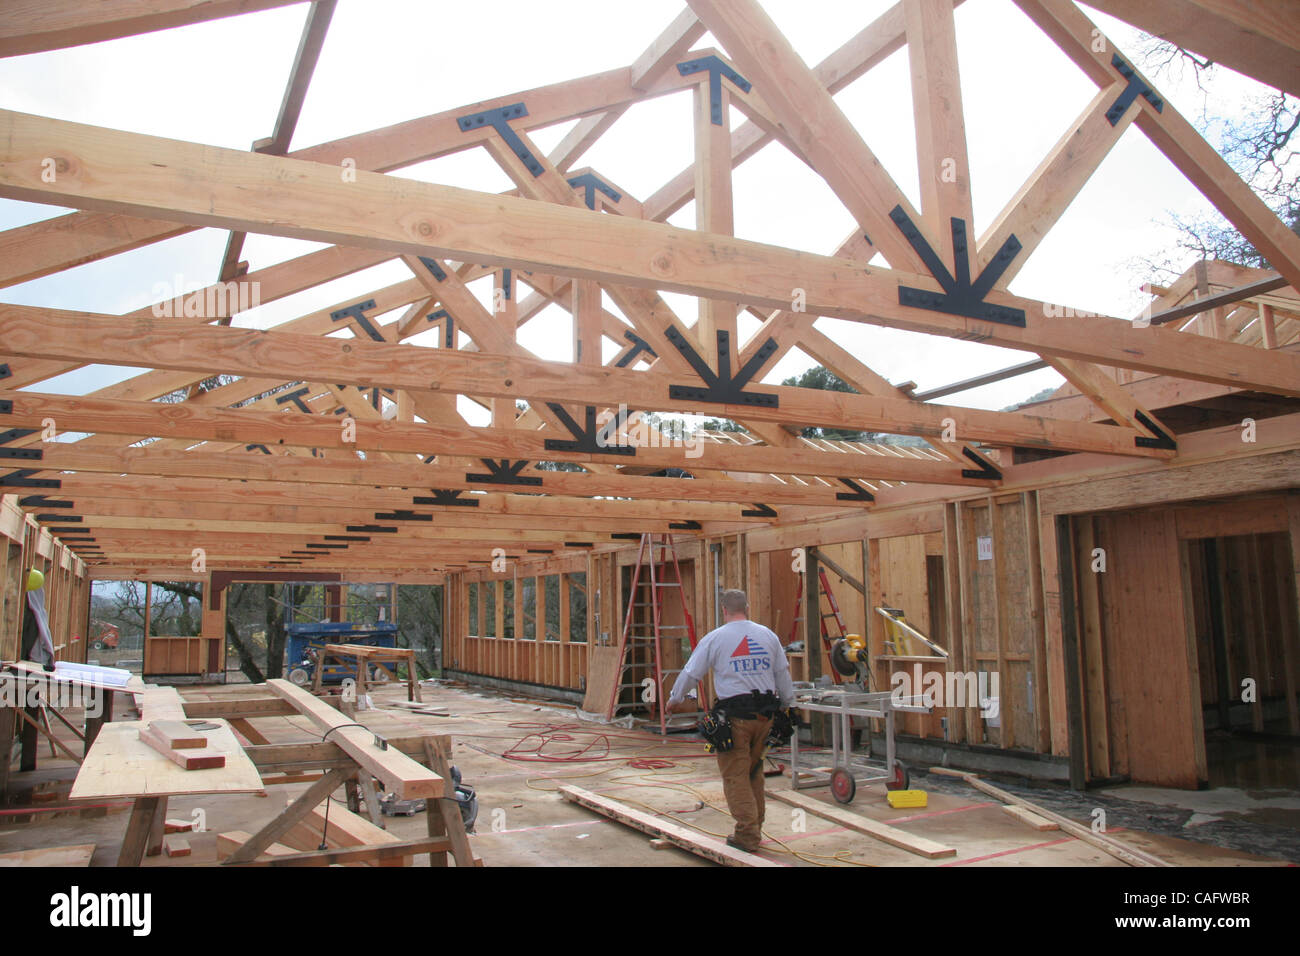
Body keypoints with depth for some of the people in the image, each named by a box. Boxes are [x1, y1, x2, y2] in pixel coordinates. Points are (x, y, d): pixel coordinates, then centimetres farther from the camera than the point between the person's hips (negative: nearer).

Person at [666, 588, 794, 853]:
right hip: (765, 712, 5)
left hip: (735, 714, -5)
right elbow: (783, 674, 12)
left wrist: (674, 699, 19)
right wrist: (788, 706, 24)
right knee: (754, 772, 17)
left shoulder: (715, 638, -3)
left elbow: (691, 673, 3)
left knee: (735, 776, 2)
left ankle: (747, 835, 0)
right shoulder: (768, 635, 8)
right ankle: (756, 828, 24)